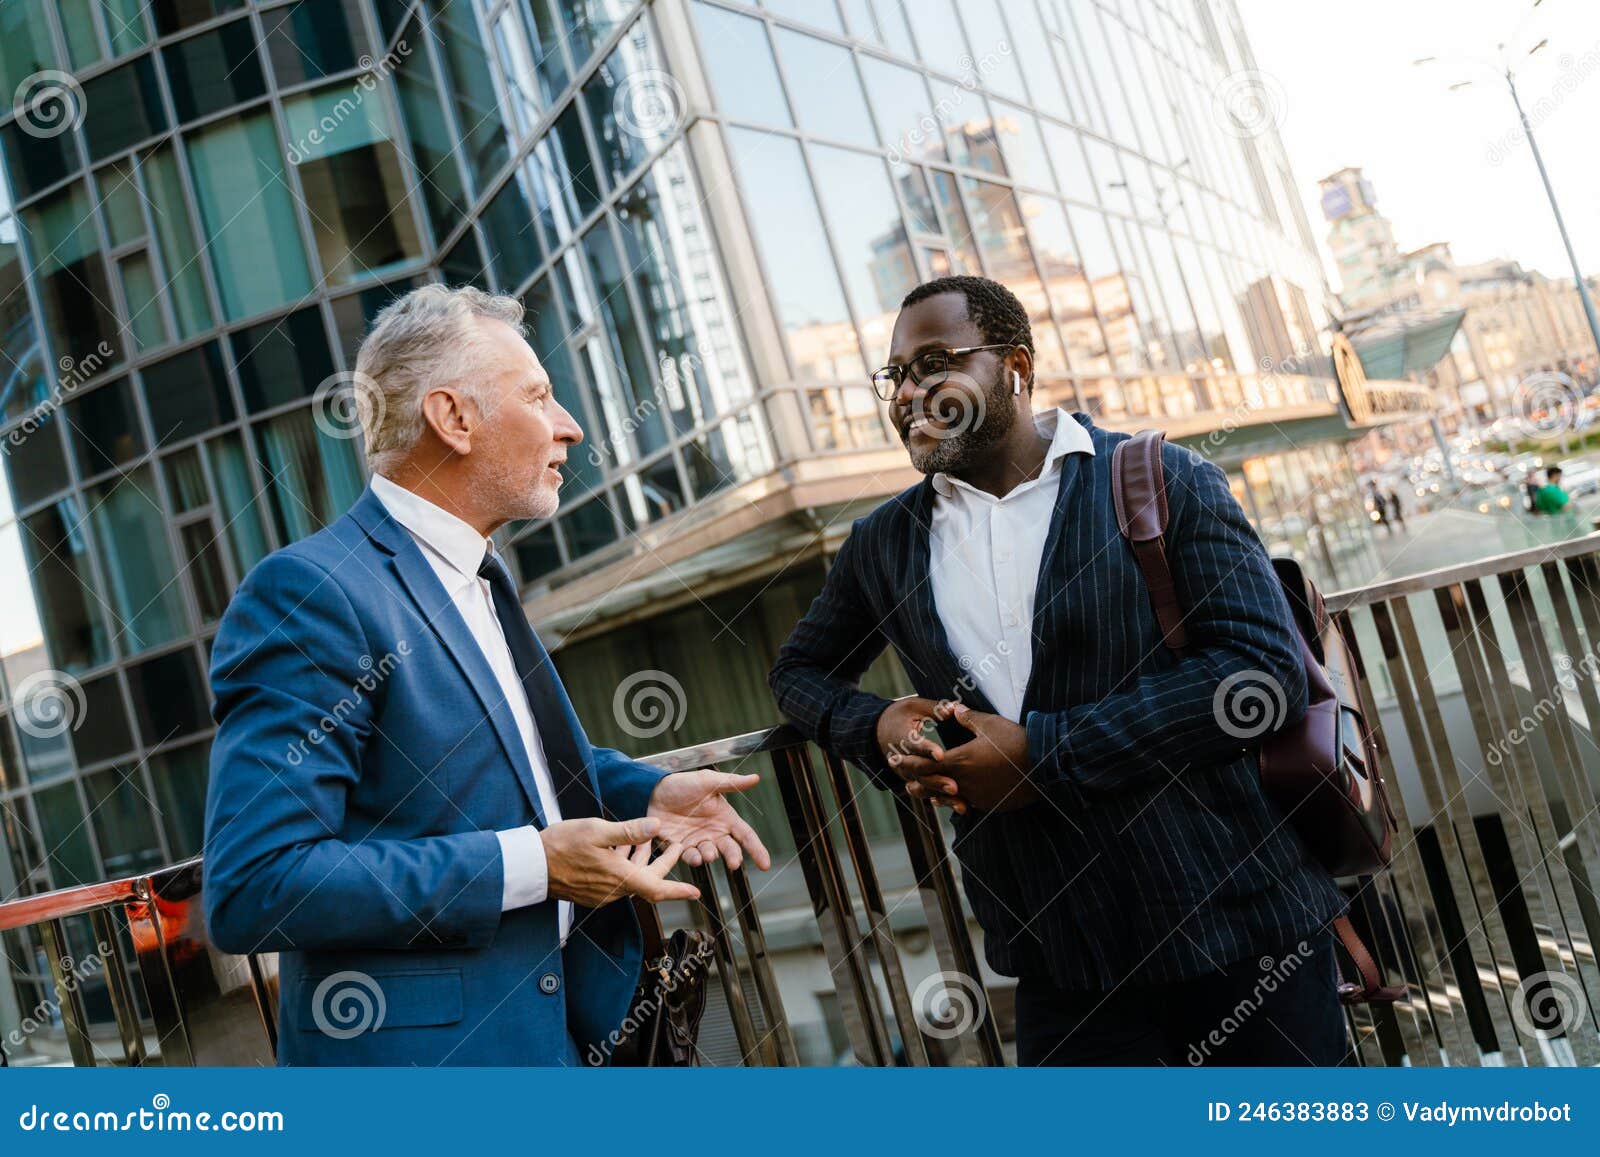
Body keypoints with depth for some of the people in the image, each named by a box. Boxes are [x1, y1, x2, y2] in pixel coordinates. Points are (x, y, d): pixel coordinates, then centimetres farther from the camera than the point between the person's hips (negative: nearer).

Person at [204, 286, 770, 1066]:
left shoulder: (478, 577, 9)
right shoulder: (309, 591, -21)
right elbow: (253, 888, -26)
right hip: (421, 1041, -8)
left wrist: (648, 790, 6)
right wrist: (530, 864, -25)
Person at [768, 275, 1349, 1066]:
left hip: (1238, 928, -2)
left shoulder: (1164, 481, -4)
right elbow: (799, 671, 23)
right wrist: (876, 727, -2)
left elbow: (1266, 669, -13)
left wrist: (1045, 751, -17)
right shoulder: (884, 542, 8)